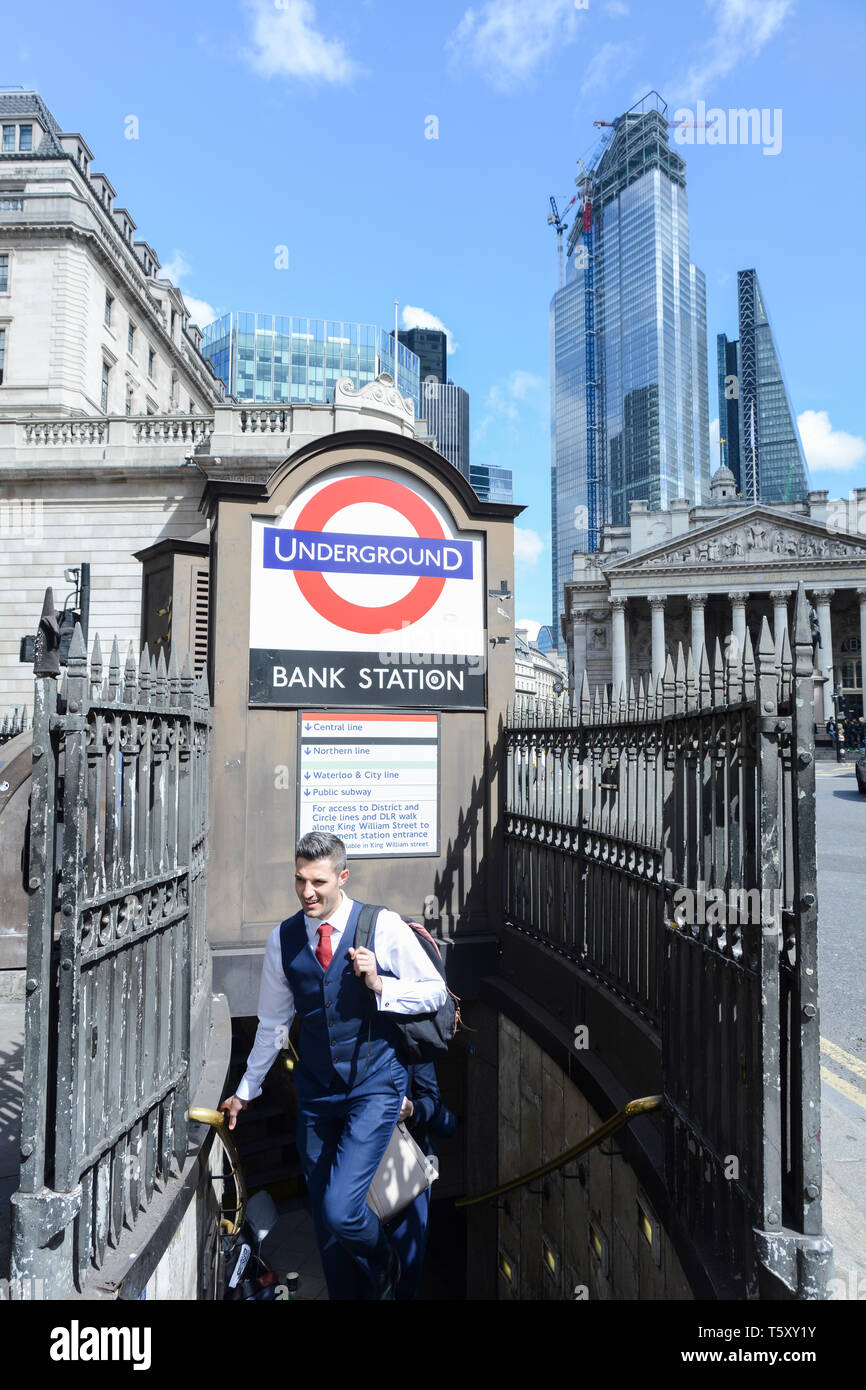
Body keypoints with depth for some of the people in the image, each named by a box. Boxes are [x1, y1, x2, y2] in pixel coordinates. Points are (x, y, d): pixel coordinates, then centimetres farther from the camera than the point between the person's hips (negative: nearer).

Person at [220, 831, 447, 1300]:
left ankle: (384, 1263, 21)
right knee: (323, 1219, 11)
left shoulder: (384, 927, -11)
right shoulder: (282, 939, 0)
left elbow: (435, 991, -3)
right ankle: (346, 1292, 36)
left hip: (375, 1089, -4)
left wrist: (381, 986, -19)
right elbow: (272, 1023, 13)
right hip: (315, 1094, 4)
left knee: (340, 1209, -12)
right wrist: (246, 1089, 21)